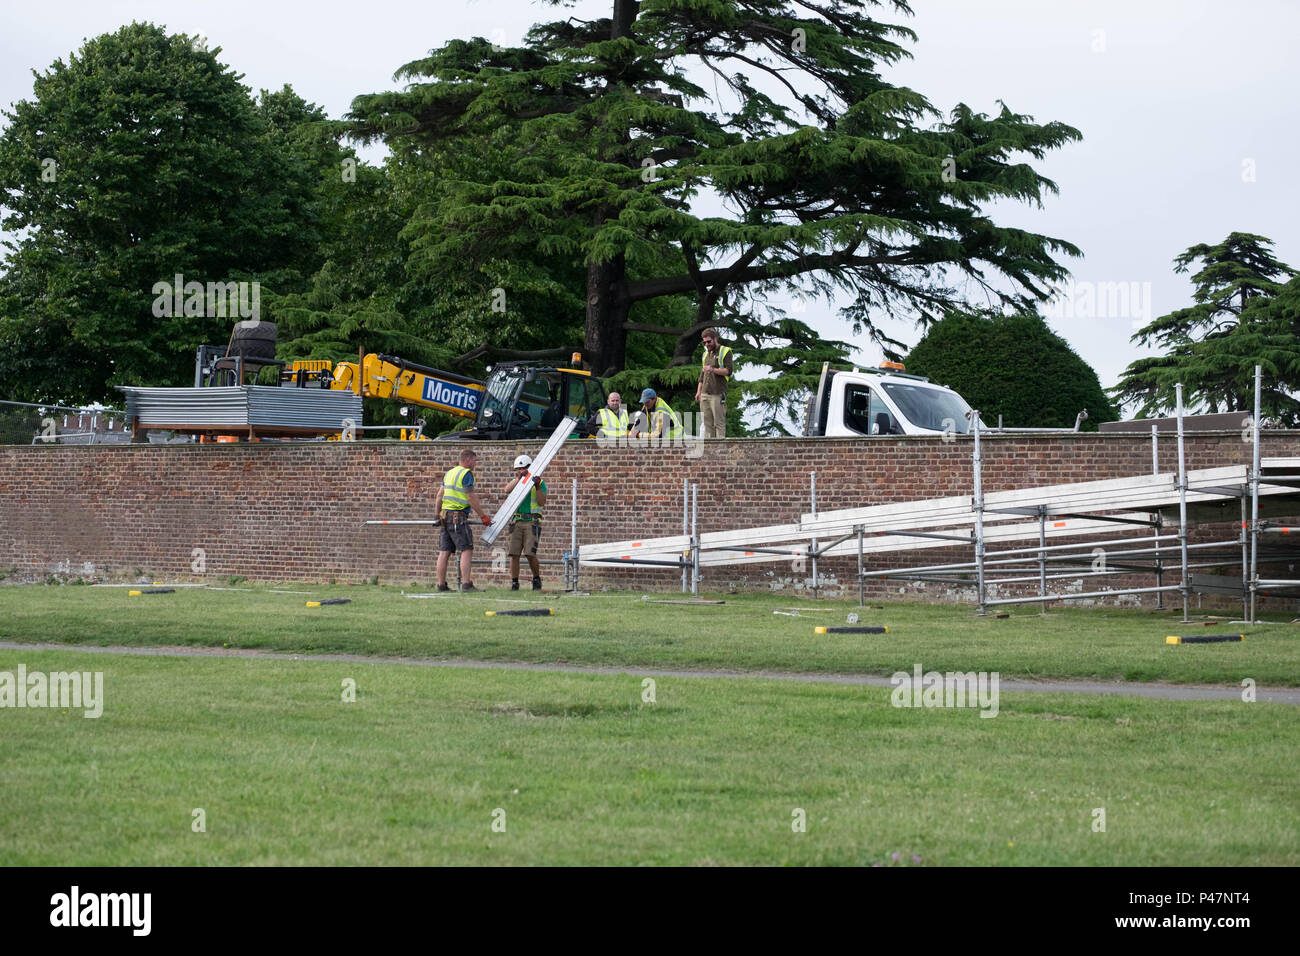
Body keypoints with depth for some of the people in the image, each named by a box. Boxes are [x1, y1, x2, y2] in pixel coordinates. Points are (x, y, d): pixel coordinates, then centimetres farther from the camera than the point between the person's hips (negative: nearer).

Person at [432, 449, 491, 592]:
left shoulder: (449, 473, 18)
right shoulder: (466, 474, -8)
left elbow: (439, 496, 18)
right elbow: (471, 498, -12)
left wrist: (437, 514, 21)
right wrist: (483, 516, -7)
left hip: (445, 515, 9)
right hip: (458, 516, -9)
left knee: (445, 551, 8)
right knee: (467, 550, -10)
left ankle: (441, 585, 8)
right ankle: (466, 584, -18)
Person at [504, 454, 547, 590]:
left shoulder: (540, 483, 7)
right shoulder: (517, 482, 16)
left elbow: (542, 503, -4)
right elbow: (507, 490, -7)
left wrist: (537, 487, -15)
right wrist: (519, 479, -18)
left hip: (532, 522, -3)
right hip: (517, 522, 3)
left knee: (530, 553, -14)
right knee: (514, 553, -4)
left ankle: (537, 579, 6)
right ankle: (514, 582, 2)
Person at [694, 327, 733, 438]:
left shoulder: (725, 352, 1)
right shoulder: (706, 353, 21)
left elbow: (729, 371, -9)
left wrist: (713, 370, -22)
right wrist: (698, 391, 16)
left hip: (717, 394, -6)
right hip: (705, 394, 6)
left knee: (719, 423, -9)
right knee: (707, 423, 2)